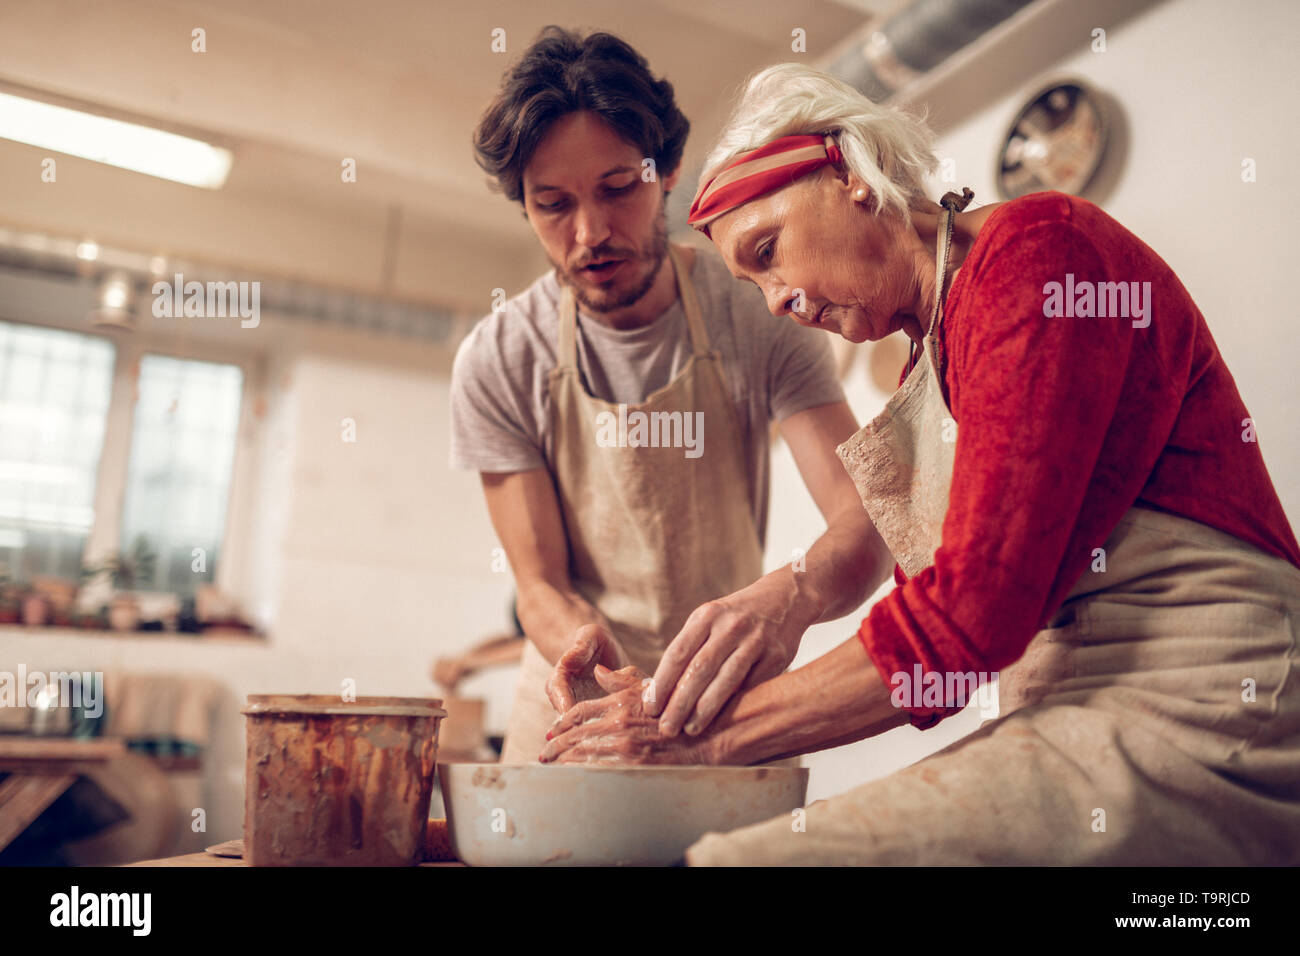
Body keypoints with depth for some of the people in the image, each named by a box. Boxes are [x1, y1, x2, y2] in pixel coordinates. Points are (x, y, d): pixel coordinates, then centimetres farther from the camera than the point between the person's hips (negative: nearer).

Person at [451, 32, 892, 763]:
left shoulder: (756, 312, -10)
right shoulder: (496, 361, -8)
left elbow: (867, 519, -19)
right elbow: (541, 584, -6)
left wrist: (793, 594, -41)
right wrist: (580, 643, -29)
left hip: (724, 699, 0)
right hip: (577, 704, 0)